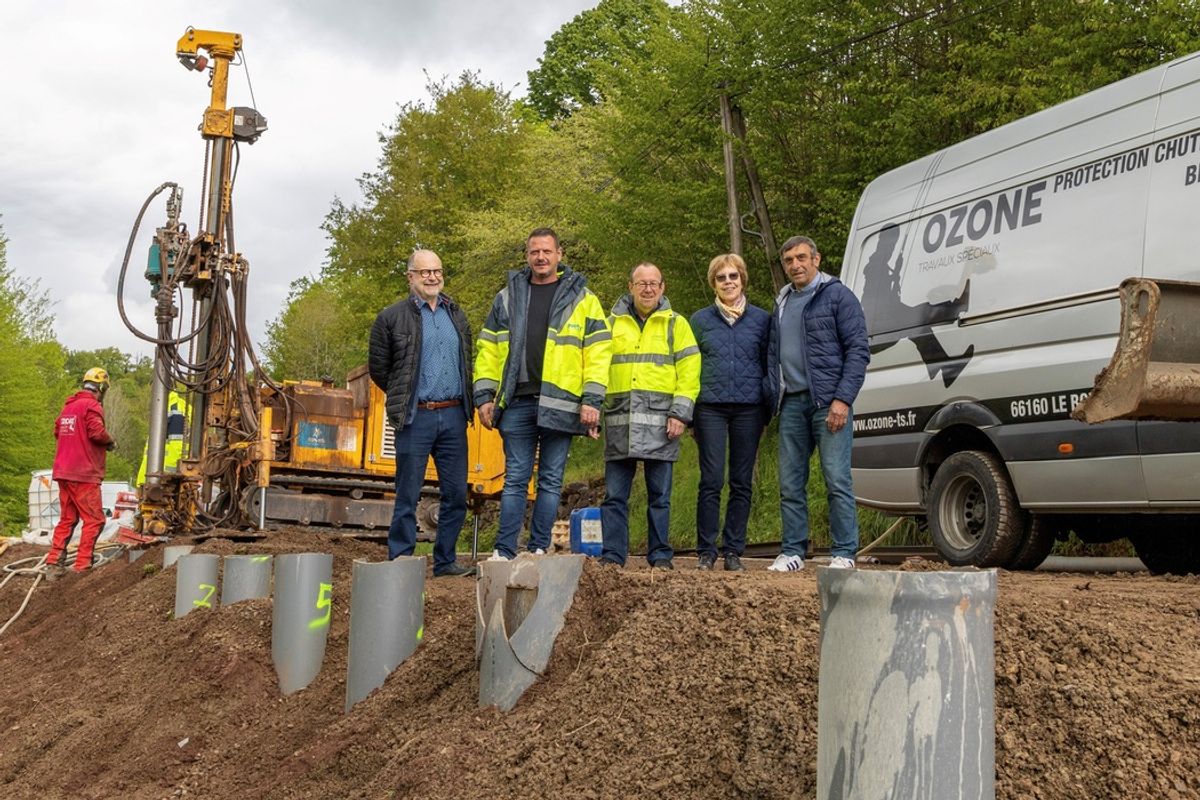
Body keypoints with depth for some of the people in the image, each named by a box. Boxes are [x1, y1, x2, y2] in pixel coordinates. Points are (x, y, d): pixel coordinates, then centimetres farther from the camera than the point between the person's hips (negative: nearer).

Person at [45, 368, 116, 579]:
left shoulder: (68, 405, 16)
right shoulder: (92, 405, -11)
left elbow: (57, 431, 22)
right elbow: (97, 432, -22)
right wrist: (111, 441, -4)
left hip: (63, 473, 9)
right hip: (84, 474, -9)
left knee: (67, 519, 16)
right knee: (94, 520, -3)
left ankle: (53, 565, 14)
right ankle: (82, 568, -7)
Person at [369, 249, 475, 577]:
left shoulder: (457, 316, 15)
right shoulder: (392, 317, -1)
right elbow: (378, 366, 6)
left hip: (453, 416, 5)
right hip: (415, 418, -5)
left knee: (456, 493, 6)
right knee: (408, 495, -1)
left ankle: (445, 561, 17)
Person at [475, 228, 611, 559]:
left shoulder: (582, 299, 6)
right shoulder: (507, 297, 12)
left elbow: (597, 352, 1)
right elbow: (489, 349, 12)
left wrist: (592, 400, -7)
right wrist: (484, 395, 4)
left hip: (559, 404, -1)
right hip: (517, 403, 1)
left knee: (551, 480, 5)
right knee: (515, 479, 2)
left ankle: (539, 550, 13)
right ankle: (504, 552, 5)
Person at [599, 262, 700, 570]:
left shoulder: (676, 324, 10)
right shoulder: (612, 323, 16)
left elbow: (689, 371, 3)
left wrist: (680, 413, -7)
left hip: (660, 422, -2)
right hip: (619, 421, 2)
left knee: (659, 494, 2)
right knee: (614, 493, 2)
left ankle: (660, 556, 10)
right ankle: (612, 554, 8)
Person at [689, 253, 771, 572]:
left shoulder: (761, 318, 9)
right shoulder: (701, 319, 8)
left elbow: (768, 364, 11)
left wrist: (766, 413, 5)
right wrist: (689, 414, 3)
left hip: (749, 408, 1)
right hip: (711, 406, -1)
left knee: (742, 483, 4)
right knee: (711, 482, -4)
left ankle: (734, 551, 12)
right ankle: (706, 551, 4)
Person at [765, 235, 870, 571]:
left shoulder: (838, 295, 0)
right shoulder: (781, 303, 20)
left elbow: (858, 350, -7)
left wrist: (842, 399, -15)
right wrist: (771, 396, 13)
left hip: (828, 402, -6)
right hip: (791, 403, 6)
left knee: (837, 480, -7)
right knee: (790, 484, 7)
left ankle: (844, 554, -1)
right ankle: (793, 552, 14)